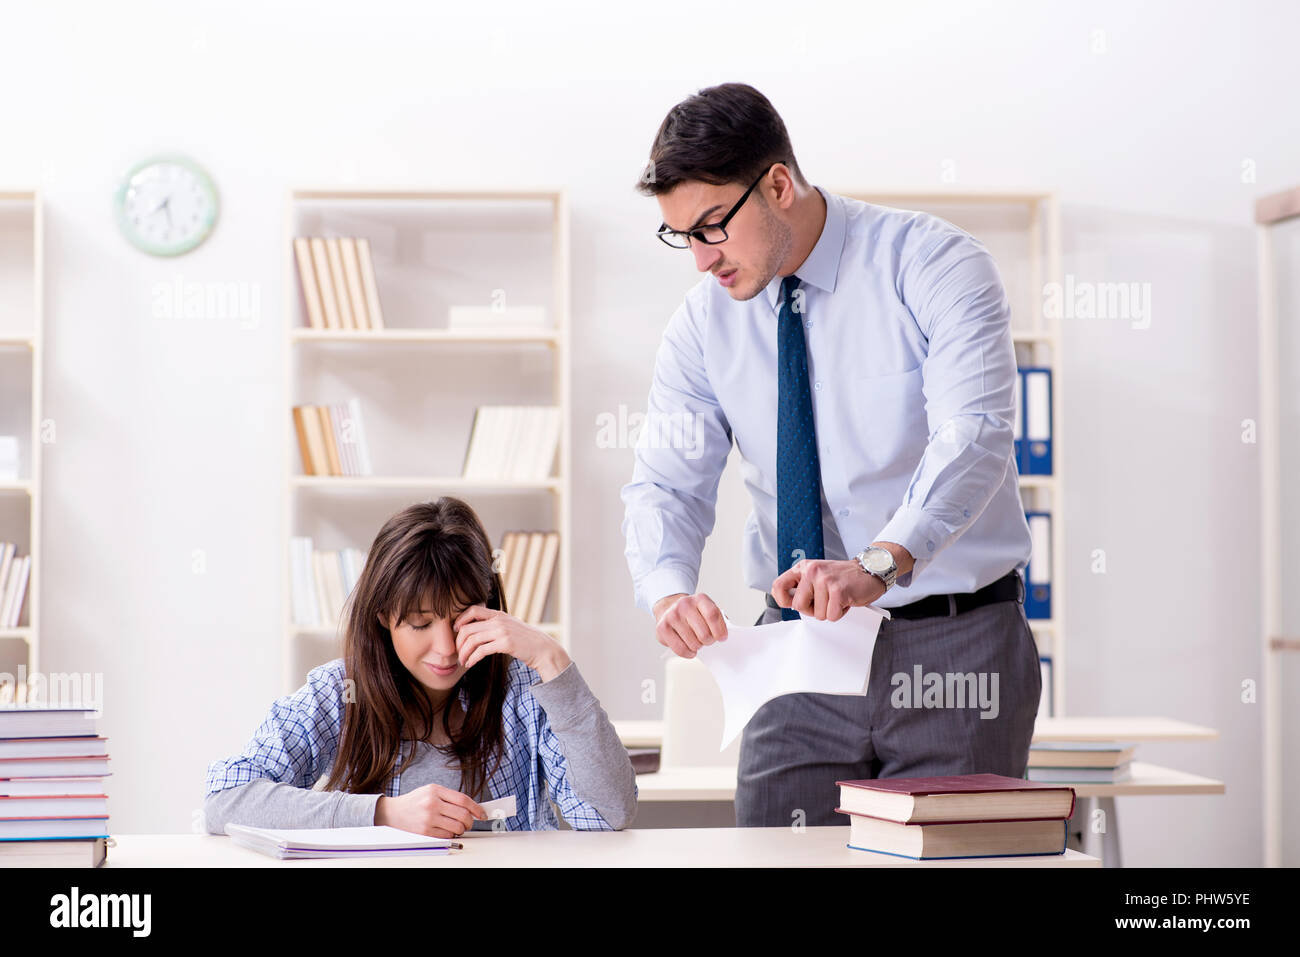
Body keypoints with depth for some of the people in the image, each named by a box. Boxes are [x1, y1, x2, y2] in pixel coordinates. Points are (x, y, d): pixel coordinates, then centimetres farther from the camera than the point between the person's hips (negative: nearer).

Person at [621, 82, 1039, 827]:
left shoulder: (933, 266, -10)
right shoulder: (705, 321, 4)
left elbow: (973, 438, -24)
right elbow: (669, 482, 0)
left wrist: (878, 564, -41)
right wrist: (668, 591, -23)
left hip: (955, 648, -4)